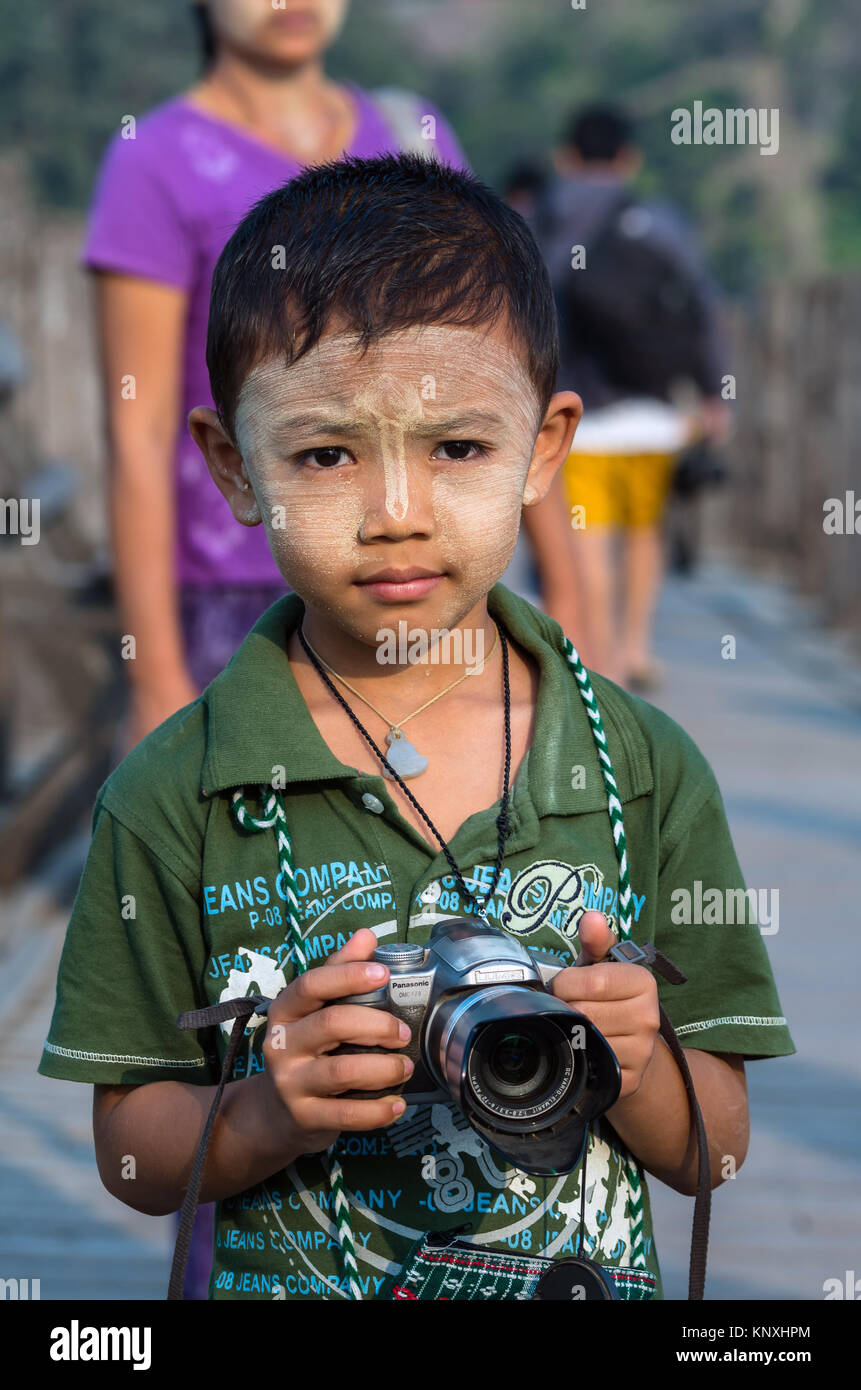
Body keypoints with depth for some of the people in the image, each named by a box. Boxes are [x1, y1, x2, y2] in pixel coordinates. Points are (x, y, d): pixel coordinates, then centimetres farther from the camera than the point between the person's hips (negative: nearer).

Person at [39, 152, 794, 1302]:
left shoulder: (648, 769, -6)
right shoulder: (174, 797, -10)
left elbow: (715, 1154, -2)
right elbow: (131, 1150, -5)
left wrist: (632, 1070, -20)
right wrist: (269, 1114, -22)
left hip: (596, 1289, 1)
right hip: (285, 1279, -1)